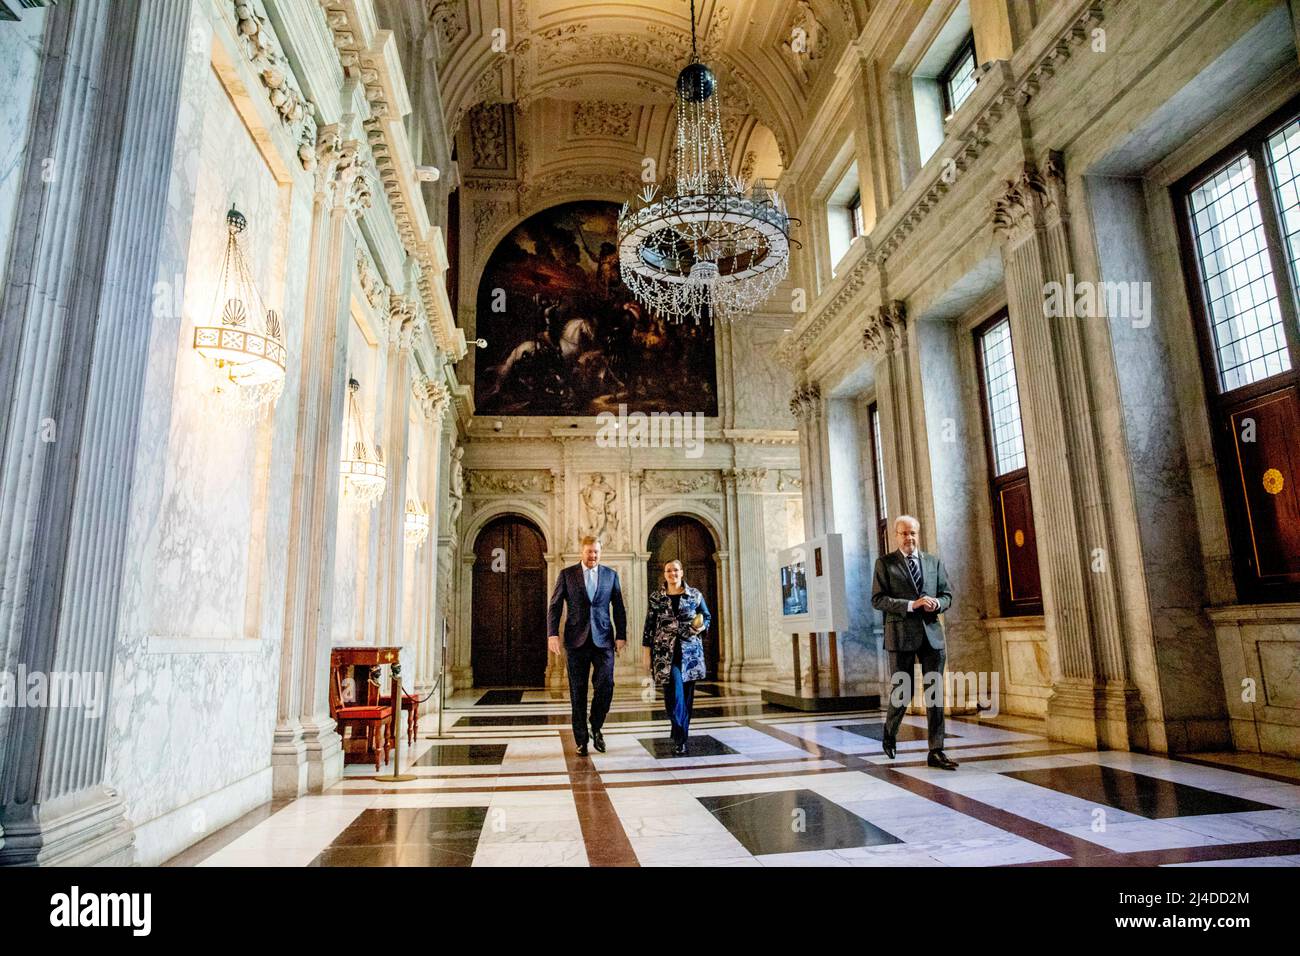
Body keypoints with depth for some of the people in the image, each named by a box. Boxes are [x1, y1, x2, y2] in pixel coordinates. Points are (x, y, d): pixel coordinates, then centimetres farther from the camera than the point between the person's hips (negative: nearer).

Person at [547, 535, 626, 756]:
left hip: (603, 639, 1)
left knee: (605, 685, -9)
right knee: (578, 691, 4)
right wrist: (552, 633, -9)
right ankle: (581, 740, 15)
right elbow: (554, 606, 1)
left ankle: (596, 727, 17)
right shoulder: (567, 574, 3)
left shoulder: (611, 575, 8)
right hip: (577, 639, -1)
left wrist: (621, 635, 3)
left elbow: (618, 608, 9)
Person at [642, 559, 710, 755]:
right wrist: (647, 653, 2)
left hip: (690, 651, 2)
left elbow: (708, 617, 15)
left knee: (686, 694, 5)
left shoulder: (695, 595, 5)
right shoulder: (656, 598, 4)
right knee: (674, 691, -16)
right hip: (666, 652, -2)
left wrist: (701, 626, -7)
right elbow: (649, 626, 5)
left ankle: (681, 736, 20)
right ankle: (680, 738, -9)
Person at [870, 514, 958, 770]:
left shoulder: (934, 562, 13)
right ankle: (890, 732, 31)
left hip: (932, 633, 3)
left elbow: (947, 596, 14)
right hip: (901, 634, -3)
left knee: (935, 692, 2)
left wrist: (936, 603, -9)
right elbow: (877, 599, -7)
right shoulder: (884, 563, 1)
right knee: (902, 691, 3)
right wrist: (911, 605, -17)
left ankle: (936, 751, 8)